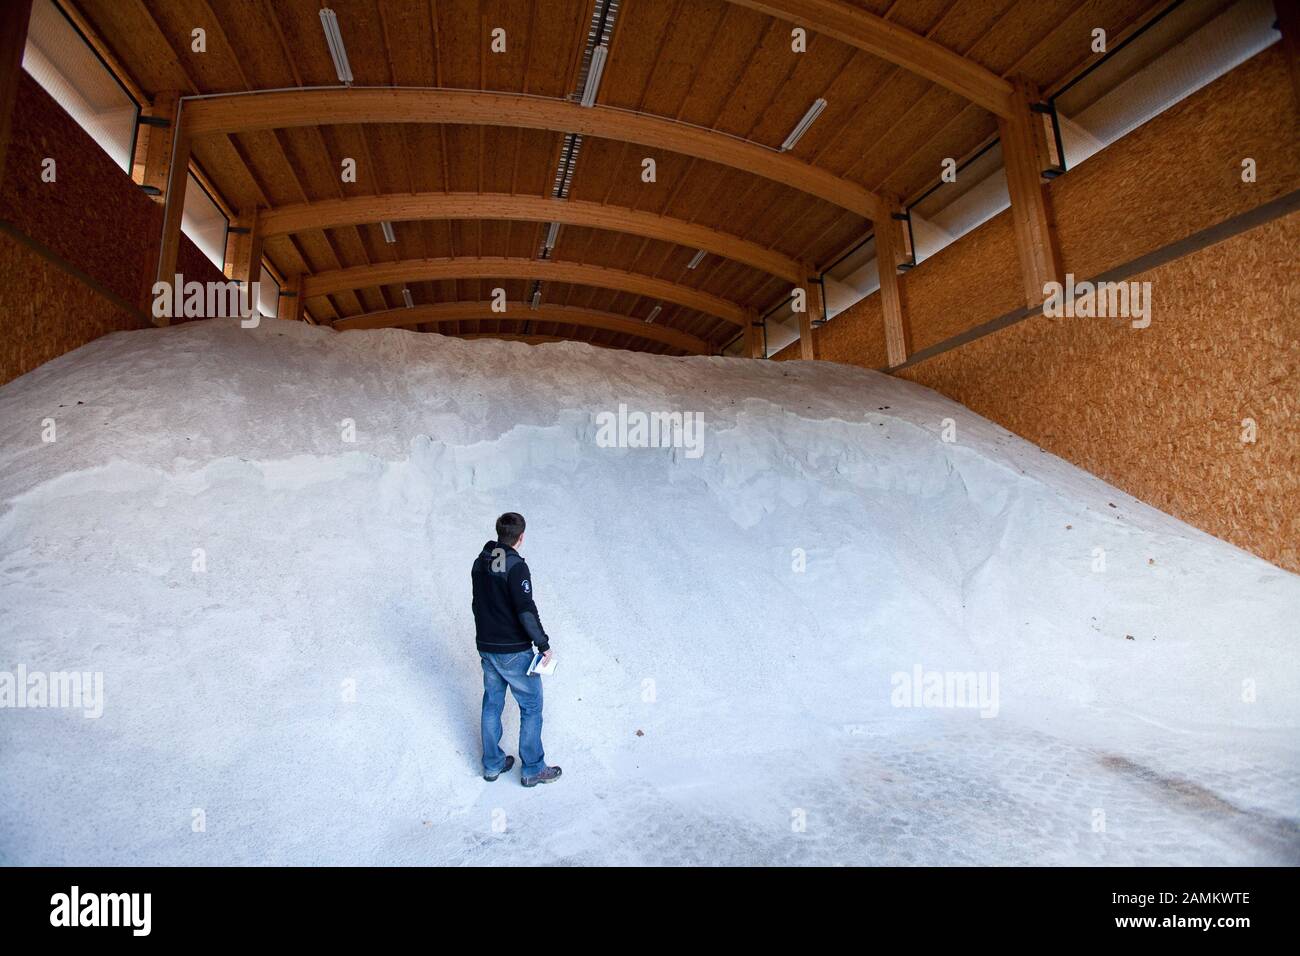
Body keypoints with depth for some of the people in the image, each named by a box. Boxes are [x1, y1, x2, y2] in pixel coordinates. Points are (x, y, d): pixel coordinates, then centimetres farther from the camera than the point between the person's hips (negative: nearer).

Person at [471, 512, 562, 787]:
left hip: (486, 647, 8)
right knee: (531, 707, 6)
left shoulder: (480, 562, 5)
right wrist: (544, 644, -16)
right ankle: (532, 770, 14)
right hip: (513, 651, -8)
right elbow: (526, 611, -24)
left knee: (492, 705, 17)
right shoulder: (515, 566, -20)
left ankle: (492, 764, 29)